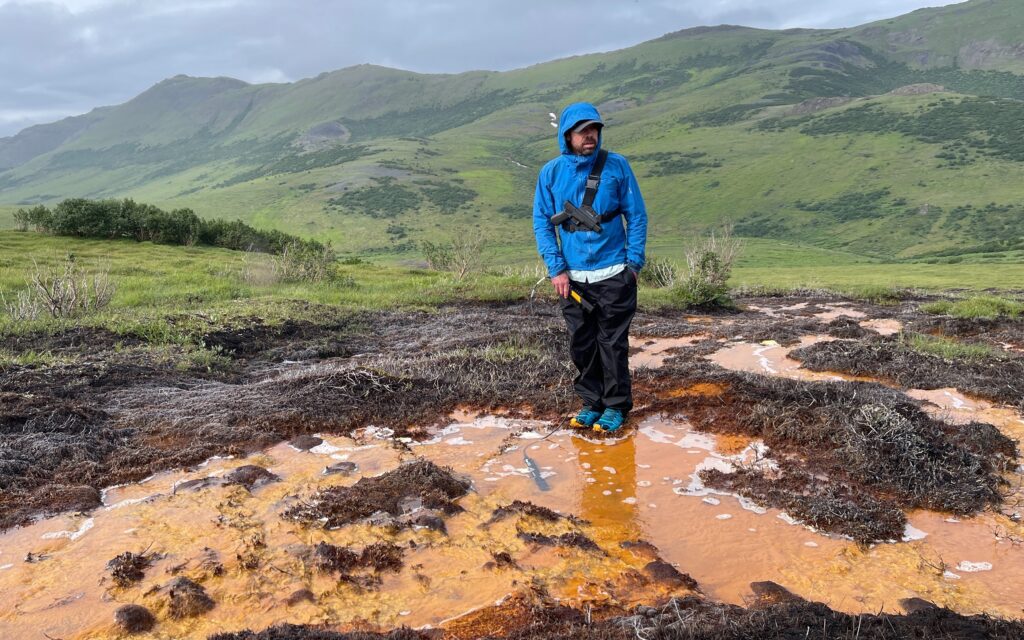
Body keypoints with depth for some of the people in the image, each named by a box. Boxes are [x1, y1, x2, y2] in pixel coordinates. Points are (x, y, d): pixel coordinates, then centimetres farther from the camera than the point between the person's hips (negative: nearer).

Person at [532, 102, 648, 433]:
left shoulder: (616, 166, -3)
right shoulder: (551, 173, 1)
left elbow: (637, 216, 2)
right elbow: (542, 223, 3)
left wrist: (634, 262, -5)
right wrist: (556, 269, -5)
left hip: (614, 275, -2)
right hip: (572, 277, 2)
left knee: (613, 343, 4)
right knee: (582, 344, 10)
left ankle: (616, 406, 18)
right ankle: (591, 403, 26)